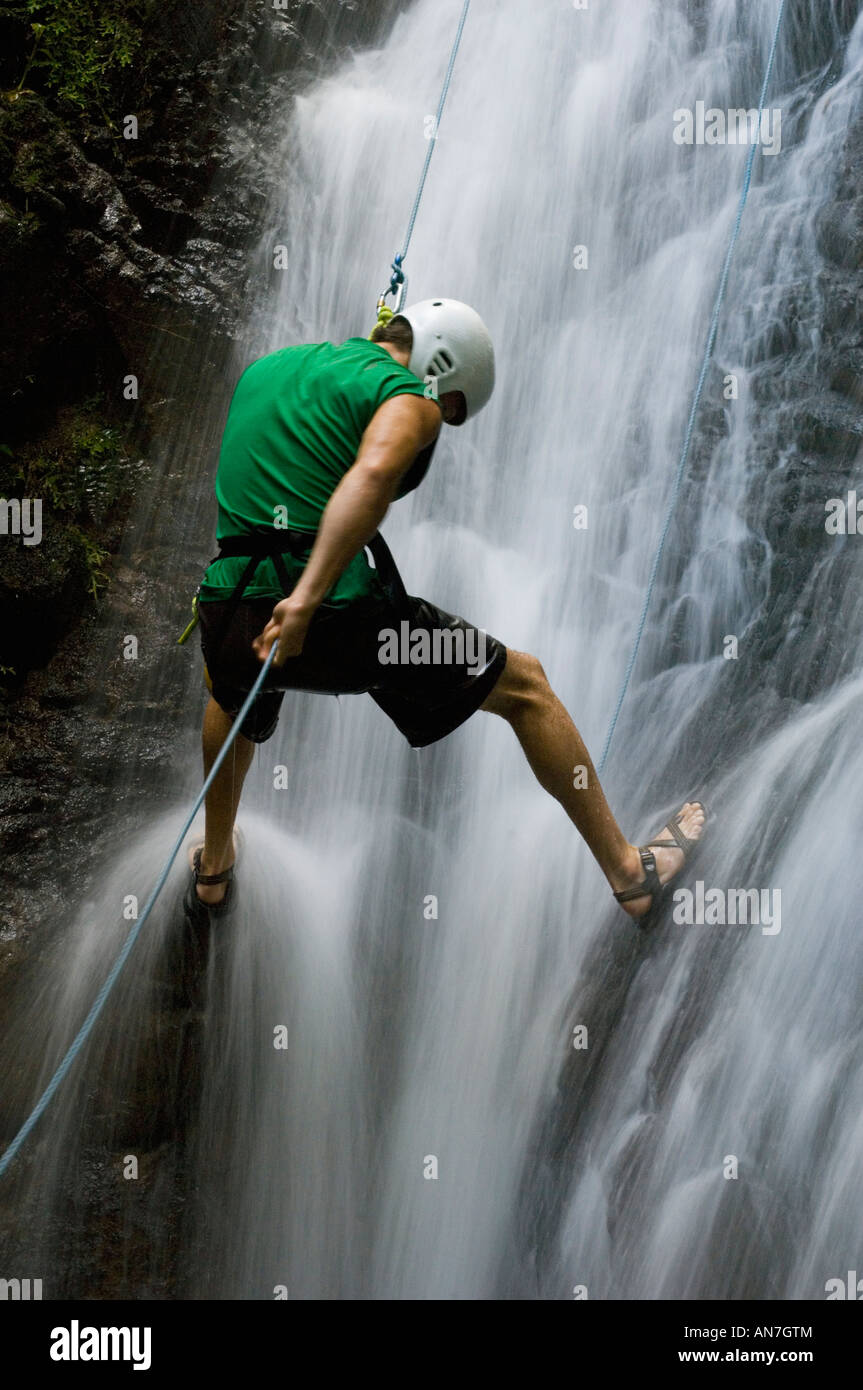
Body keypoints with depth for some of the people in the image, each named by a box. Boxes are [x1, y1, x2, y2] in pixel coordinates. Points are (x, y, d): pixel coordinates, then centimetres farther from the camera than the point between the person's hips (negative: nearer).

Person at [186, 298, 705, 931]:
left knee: (235, 699, 43)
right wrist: (306, 600, -29)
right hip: (339, 617, -6)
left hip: (226, 609, 6)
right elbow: (373, 472, -24)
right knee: (523, 684, 13)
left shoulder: (265, 368, 20)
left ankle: (212, 874, 52)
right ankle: (629, 872, 18)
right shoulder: (409, 397, -2)